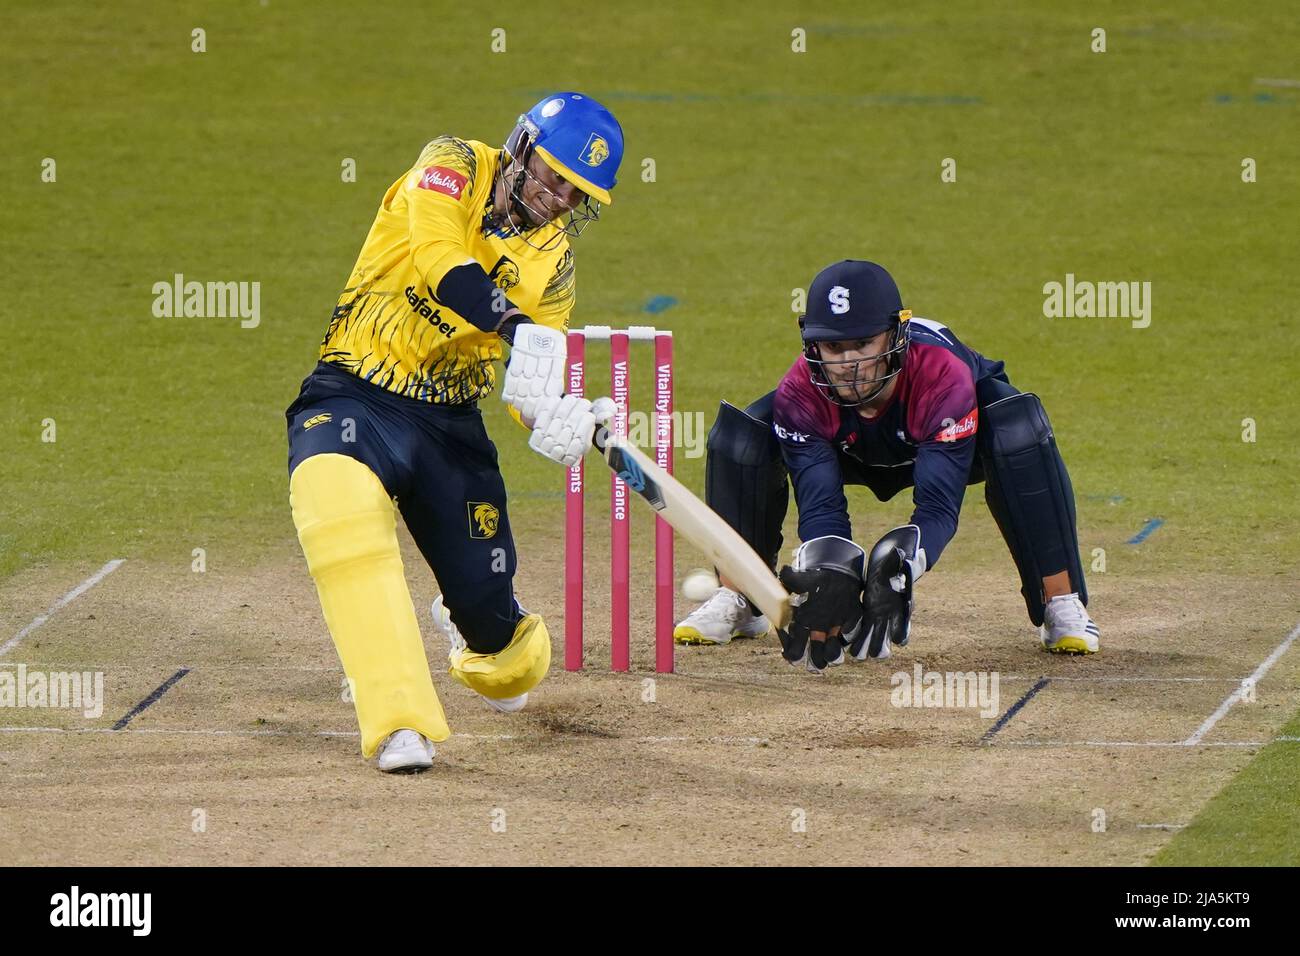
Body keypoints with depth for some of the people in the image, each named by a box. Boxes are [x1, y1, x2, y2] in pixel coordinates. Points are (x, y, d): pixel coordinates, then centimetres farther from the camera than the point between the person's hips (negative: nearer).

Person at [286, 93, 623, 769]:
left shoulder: (553, 259, 7)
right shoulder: (454, 167, -7)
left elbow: (532, 381, 3)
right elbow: (440, 259, -27)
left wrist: (562, 420, -22)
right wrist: (519, 330, -43)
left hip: (451, 422, 4)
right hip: (355, 400, -4)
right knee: (338, 499, -39)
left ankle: (474, 635, 44)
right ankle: (401, 722, -39)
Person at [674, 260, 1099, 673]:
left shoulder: (942, 375, -41)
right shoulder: (801, 392, -34)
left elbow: (937, 507, -44)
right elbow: (820, 506, -36)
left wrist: (893, 574, -63)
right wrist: (830, 579, -57)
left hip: (948, 437, -2)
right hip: (854, 453, 2)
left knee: (1018, 429, -37)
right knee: (742, 434, -23)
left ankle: (1060, 602, -26)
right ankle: (738, 600, -5)